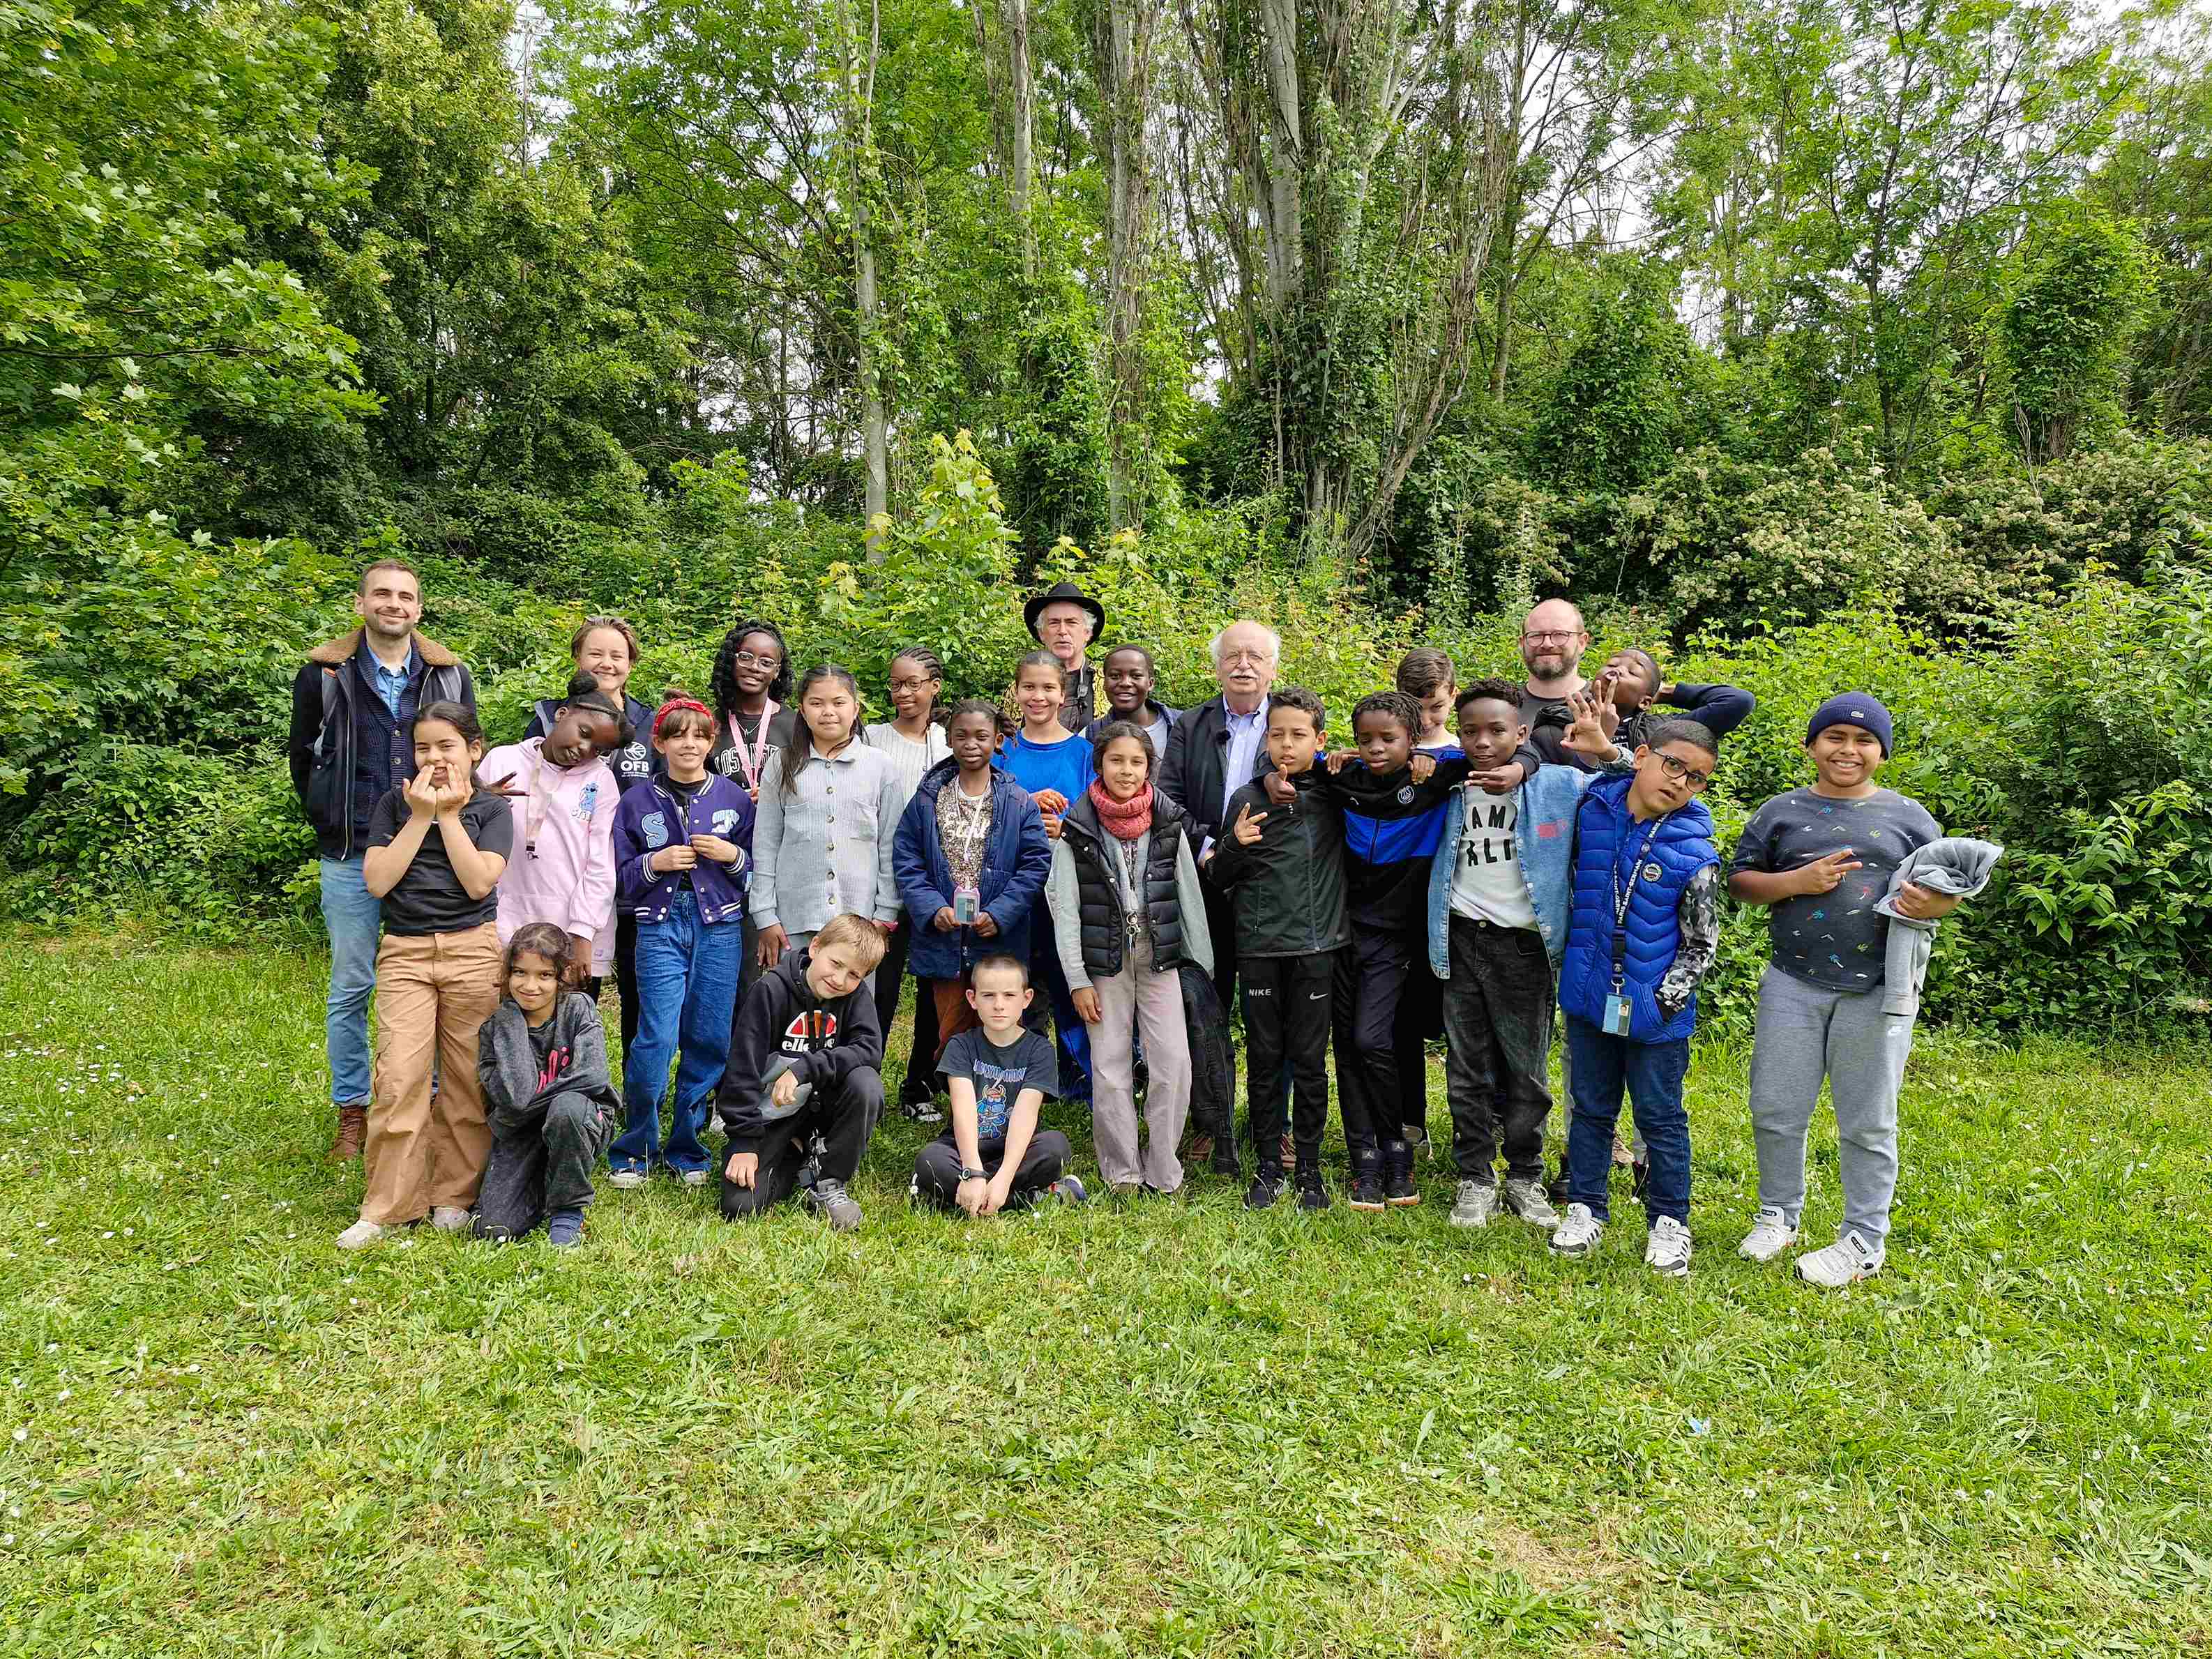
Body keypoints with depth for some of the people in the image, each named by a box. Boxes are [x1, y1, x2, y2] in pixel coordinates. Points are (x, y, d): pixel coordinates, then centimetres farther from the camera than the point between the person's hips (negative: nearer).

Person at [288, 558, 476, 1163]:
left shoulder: (451, 676, 5)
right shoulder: (324, 674, 2)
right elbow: (304, 758, 12)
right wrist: (335, 823, 9)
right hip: (351, 859, -1)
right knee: (351, 986, 7)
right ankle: (353, 1113, 19)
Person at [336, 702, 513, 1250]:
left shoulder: (491, 809, 4)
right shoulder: (394, 804, 8)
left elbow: (479, 882, -10)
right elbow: (377, 881, -4)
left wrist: (450, 815, -7)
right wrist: (420, 815, -7)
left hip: (473, 950, 0)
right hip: (405, 952, 1)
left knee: (467, 1082, 4)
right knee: (400, 1080, -8)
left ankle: (454, 1196, 17)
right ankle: (386, 1208, 3)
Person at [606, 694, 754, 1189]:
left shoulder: (735, 798, 8)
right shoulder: (638, 802, 6)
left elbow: (758, 868, 12)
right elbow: (622, 875, 8)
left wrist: (733, 856, -8)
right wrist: (656, 863, -9)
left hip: (720, 929, 1)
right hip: (660, 927, -1)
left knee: (709, 1042, 2)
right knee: (657, 1041, -11)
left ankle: (687, 1152, 18)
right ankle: (635, 1151, 8)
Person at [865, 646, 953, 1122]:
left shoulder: (953, 743, 9)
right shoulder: (873, 739, 4)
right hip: (887, 883, -2)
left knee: (937, 992, 7)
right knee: (880, 989, -5)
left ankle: (919, 1089, 19)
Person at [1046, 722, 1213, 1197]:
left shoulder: (1168, 824, 3)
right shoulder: (1077, 830, -3)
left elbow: (1190, 895, 6)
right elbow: (1065, 909, -2)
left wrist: (1202, 965, 4)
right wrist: (1077, 979, -6)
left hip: (1160, 958, 1)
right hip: (1105, 961, -1)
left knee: (1174, 1064, -5)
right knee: (1110, 1069, 2)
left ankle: (1163, 1171, 9)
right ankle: (1122, 1172, 15)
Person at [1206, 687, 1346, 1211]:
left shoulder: (1334, 794, 2)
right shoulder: (1248, 799, 2)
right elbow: (1219, 878, 6)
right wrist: (1235, 846, -16)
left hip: (1317, 946, 0)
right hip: (1260, 947, 0)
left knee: (1309, 1058, 5)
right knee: (1264, 1057, 7)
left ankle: (1310, 1167, 18)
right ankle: (1268, 1167, 18)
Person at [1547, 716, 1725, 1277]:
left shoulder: (1696, 853, -12)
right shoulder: (1591, 809, -5)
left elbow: (1702, 942, -7)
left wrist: (1665, 998, -12)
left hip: (1655, 1010, -3)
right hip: (1589, 998, 3)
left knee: (1660, 1116, 9)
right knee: (1591, 1107, 15)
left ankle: (1669, 1223, 25)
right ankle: (1585, 1209, 29)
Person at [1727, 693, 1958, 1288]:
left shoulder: (1909, 817, 7)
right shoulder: (1781, 812, 7)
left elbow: (1944, 890, 10)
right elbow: (1740, 880, 6)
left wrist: (1933, 905, -14)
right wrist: (1797, 882, -11)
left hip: (1876, 992, -1)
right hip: (1793, 986, 1)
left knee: (1866, 1123, 7)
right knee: (1776, 1110, 8)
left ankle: (1864, 1242, 20)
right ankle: (1779, 1214, 28)